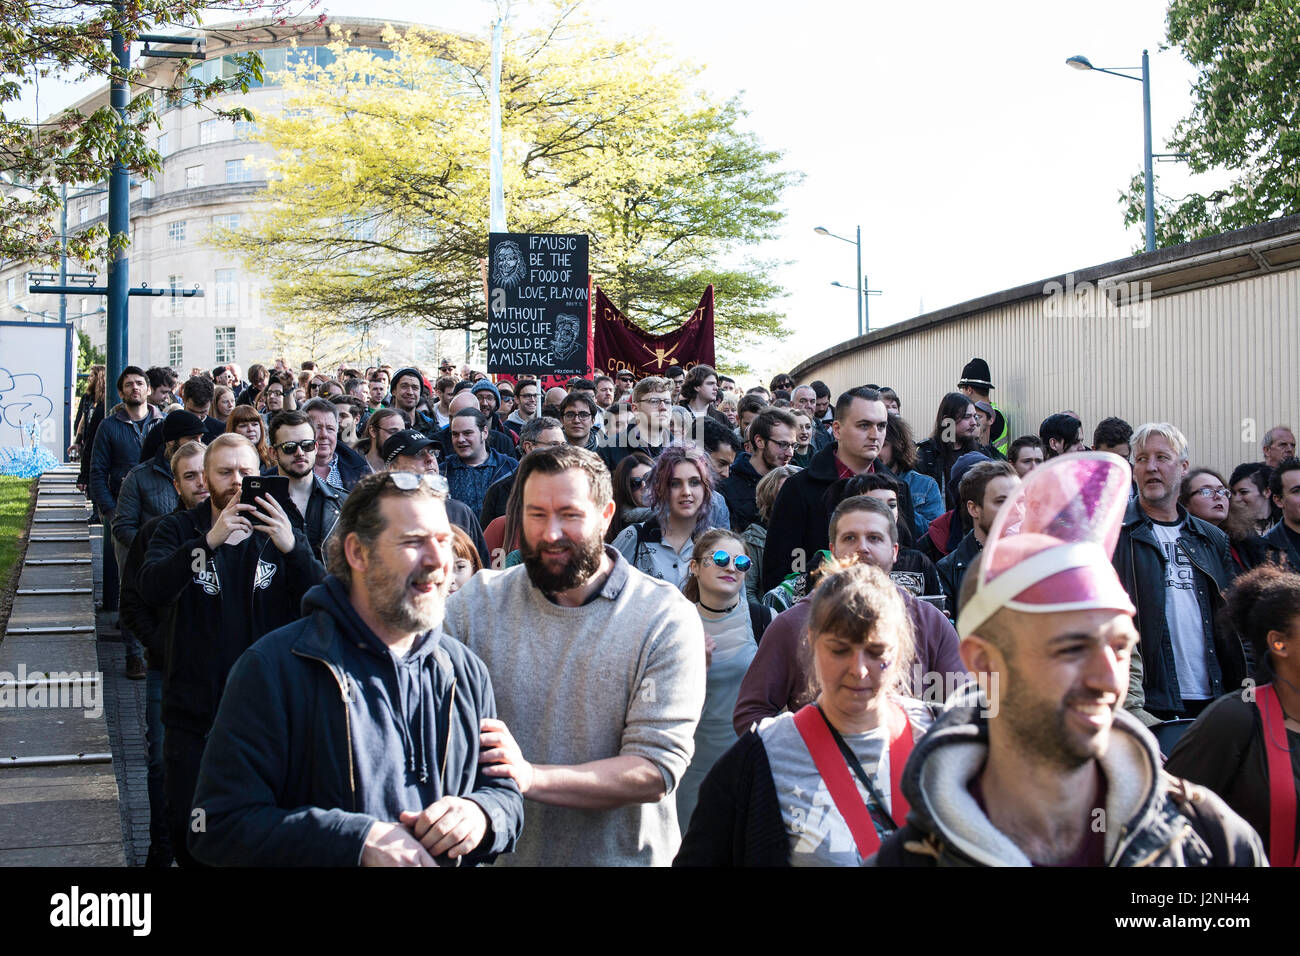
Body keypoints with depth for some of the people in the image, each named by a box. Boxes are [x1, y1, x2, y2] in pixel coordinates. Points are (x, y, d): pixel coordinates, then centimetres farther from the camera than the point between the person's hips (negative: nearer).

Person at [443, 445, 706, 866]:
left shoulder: (667, 618, -13)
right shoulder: (478, 602, -5)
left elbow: (655, 770, -19)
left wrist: (530, 777, -31)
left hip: (622, 854, -2)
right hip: (496, 852, 2)